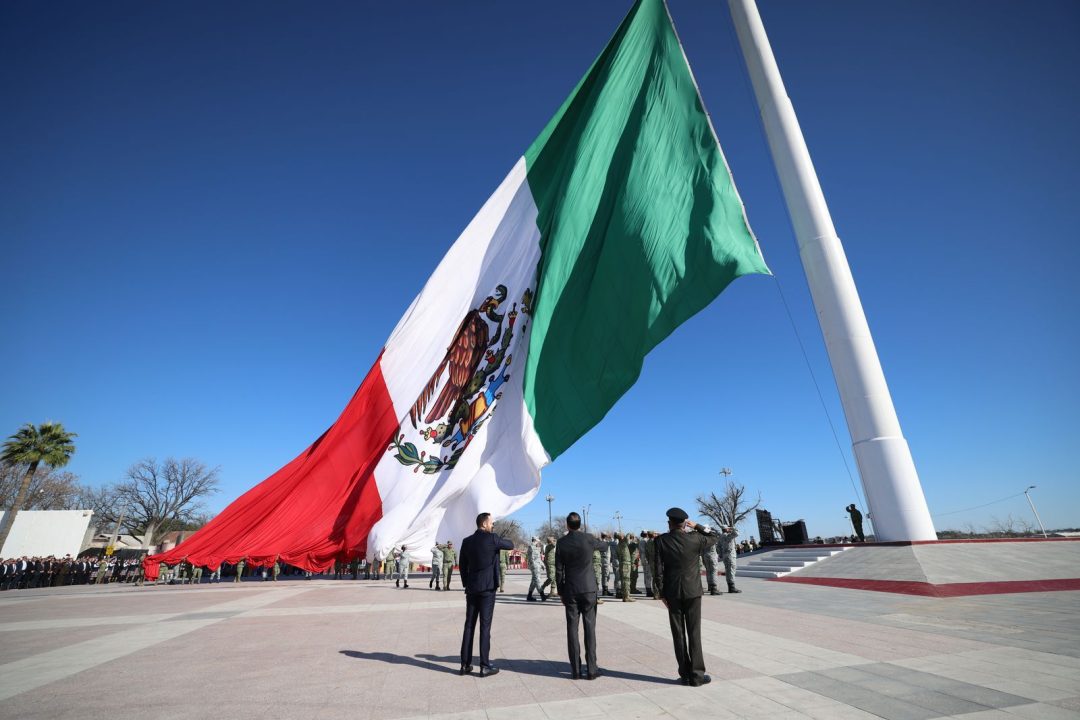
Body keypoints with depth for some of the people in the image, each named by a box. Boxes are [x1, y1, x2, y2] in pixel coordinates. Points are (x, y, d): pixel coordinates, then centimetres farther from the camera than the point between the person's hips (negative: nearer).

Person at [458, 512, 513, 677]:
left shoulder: (467, 541, 4)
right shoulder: (492, 538, -12)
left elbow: (463, 566, 9)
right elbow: (511, 545, 2)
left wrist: (466, 584, 16)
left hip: (471, 589, 5)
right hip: (487, 588, -5)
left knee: (469, 626, 11)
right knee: (485, 626, 1)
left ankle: (465, 664, 17)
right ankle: (484, 666, 6)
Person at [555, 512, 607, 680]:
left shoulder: (561, 542, -4)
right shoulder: (588, 539, -6)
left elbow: (559, 570, -1)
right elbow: (601, 545, 16)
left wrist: (560, 592, 9)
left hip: (570, 590, 1)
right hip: (588, 589, -1)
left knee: (572, 628, 7)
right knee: (589, 628, 5)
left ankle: (576, 670, 11)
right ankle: (591, 669, 8)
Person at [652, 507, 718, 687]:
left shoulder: (660, 541, -9)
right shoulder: (694, 539, -10)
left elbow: (658, 570, -8)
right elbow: (714, 538, 10)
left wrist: (661, 594, 2)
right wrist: (697, 526, 6)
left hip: (672, 593, 1)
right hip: (692, 591, 0)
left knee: (678, 634, 10)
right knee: (694, 633, 7)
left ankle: (685, 674, 16)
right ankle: (696, 675, 11)